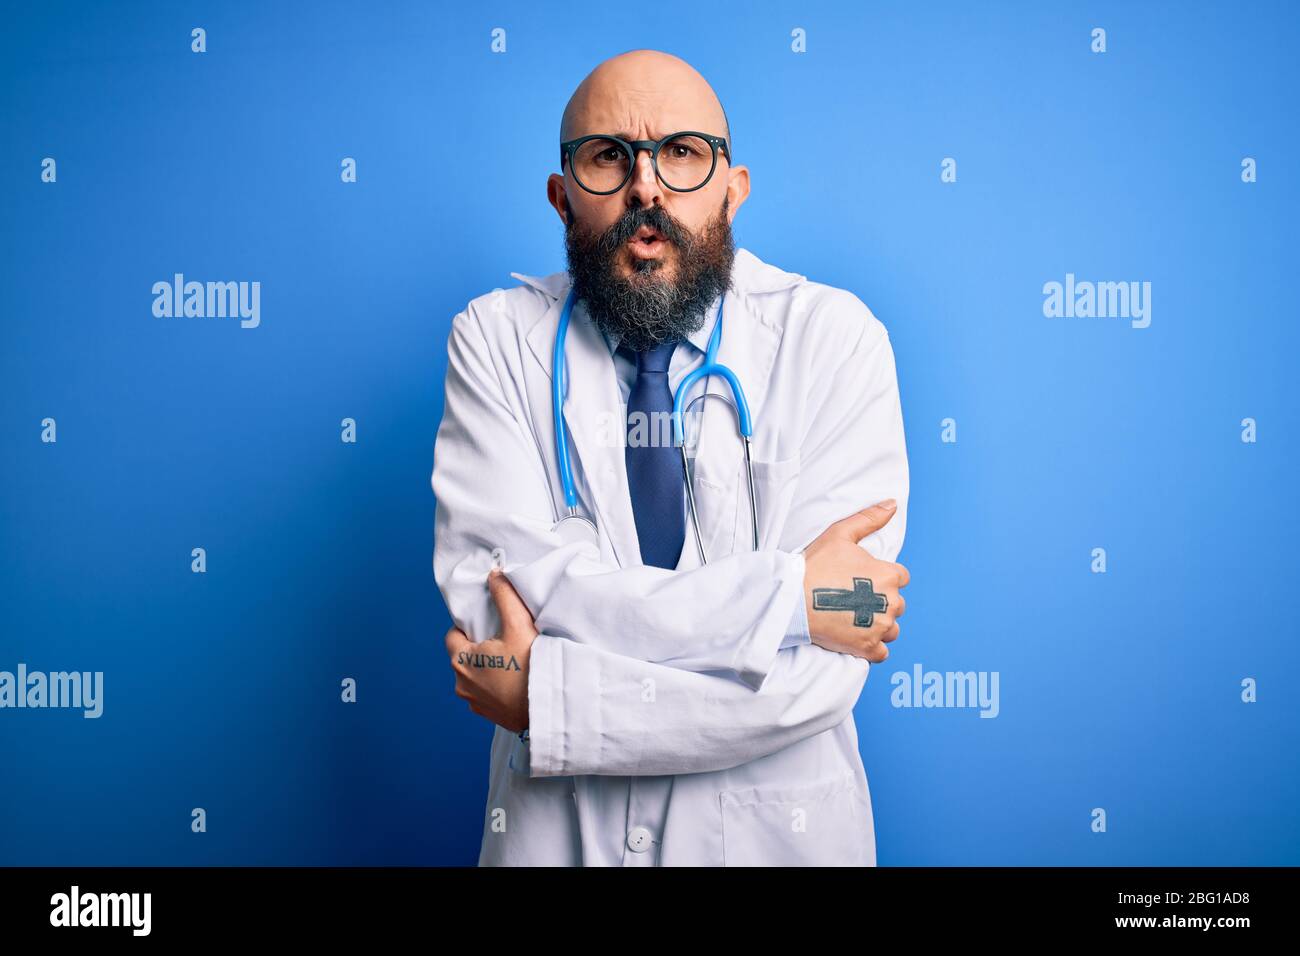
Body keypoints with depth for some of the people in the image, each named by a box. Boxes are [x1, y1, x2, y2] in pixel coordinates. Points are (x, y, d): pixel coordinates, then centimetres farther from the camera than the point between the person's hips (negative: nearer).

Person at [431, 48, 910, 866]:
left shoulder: (836, 338, -12)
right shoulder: (496, 338, -7)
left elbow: (823, 671, -19)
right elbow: (494, 598, -20)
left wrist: (548, 697, -20)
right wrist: (785, 595, -22)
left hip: (773, 826, 0)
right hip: (553, 825, 1)